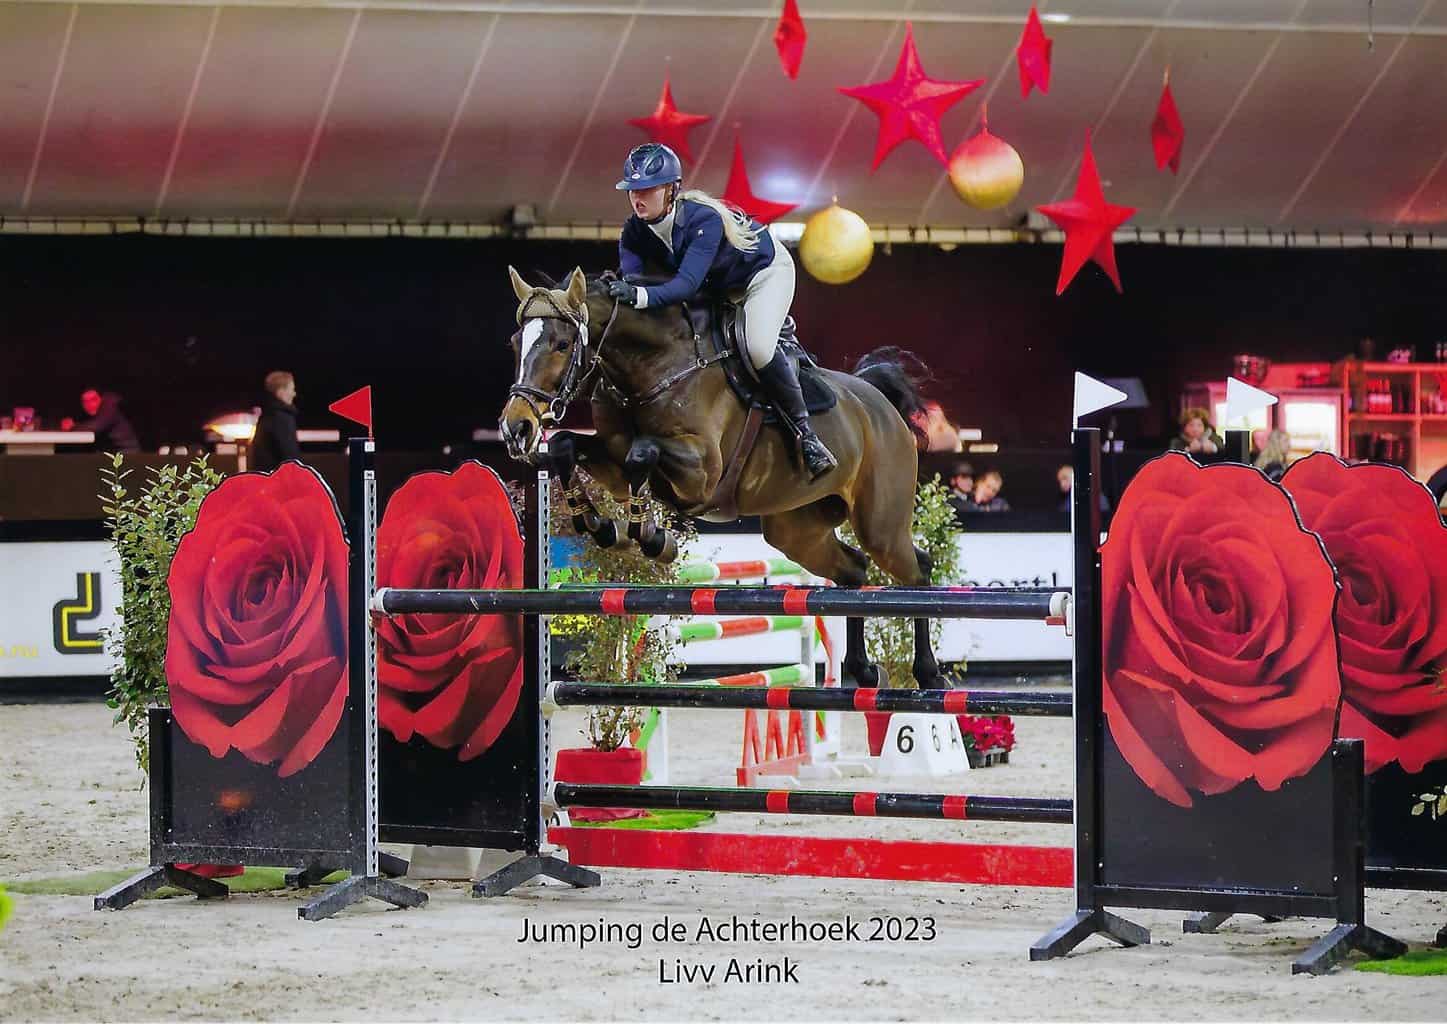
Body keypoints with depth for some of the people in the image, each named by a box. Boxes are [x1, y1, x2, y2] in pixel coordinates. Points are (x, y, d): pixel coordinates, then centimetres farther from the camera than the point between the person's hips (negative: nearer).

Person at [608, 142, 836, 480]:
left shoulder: (704, 219, -40)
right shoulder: (635, 233, -19)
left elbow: (687, 284, -50)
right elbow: (631, 281, -27)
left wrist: (641, 296, -66)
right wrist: (616, 289, -51)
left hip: (765, 270, -8)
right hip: (717, 287, 8)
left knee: (758, 348, -28)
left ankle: (805, 431, -14)